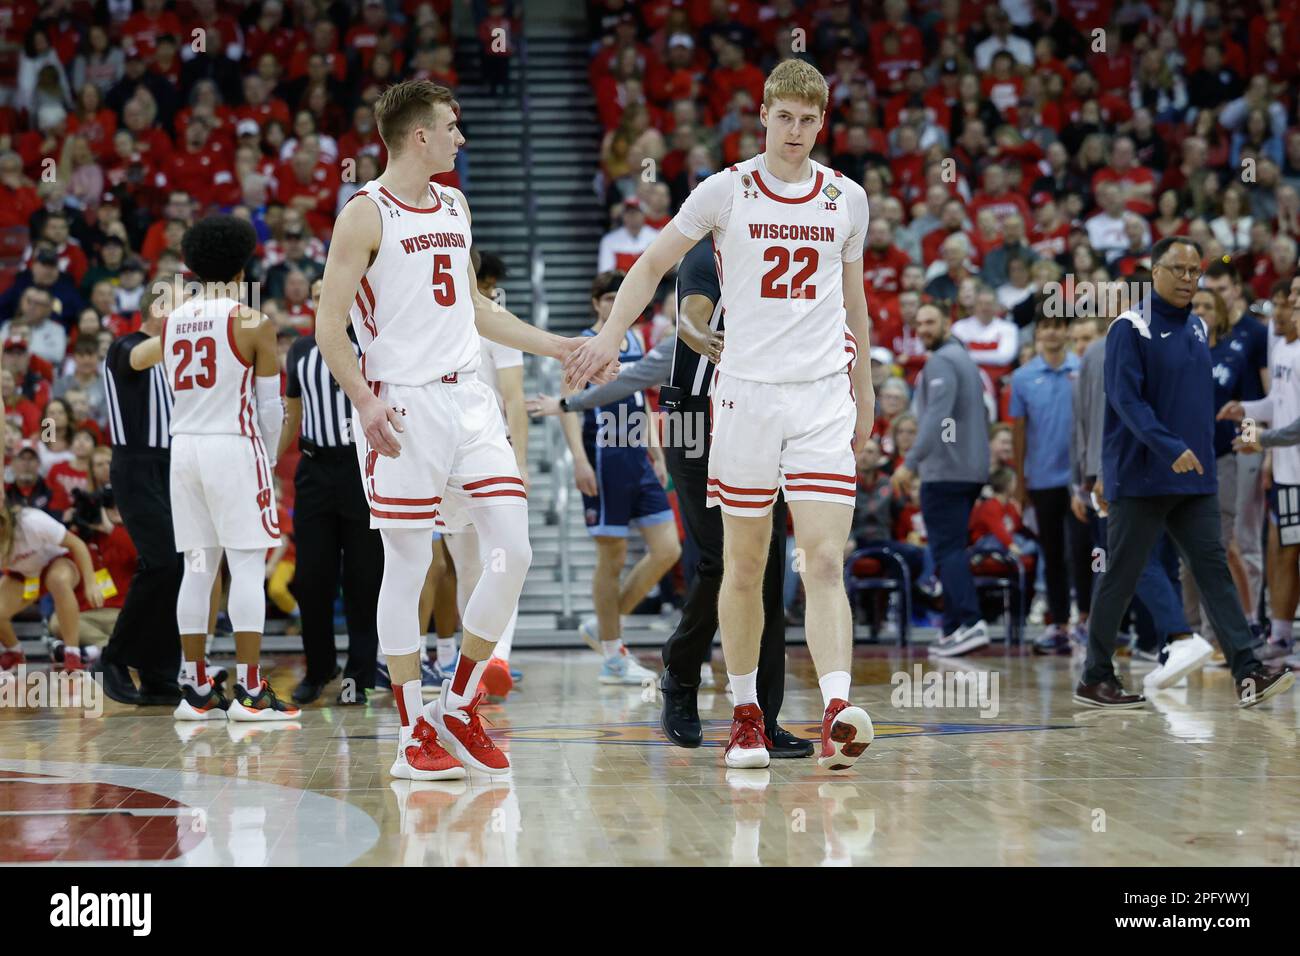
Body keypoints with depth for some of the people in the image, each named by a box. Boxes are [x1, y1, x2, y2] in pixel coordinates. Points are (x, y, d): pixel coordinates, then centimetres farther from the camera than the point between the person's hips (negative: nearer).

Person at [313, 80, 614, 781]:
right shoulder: (366, 215, -6)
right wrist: (366, 402, -23)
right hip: (403, 406, -7)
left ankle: (459, 708, 13)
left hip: (467, 400, 7)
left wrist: (559, 349, 23)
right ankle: (414, 735, 6)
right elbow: (329, 327, -9)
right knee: (407, 566, -2)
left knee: (513, 552, -1)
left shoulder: (454, 206, 16)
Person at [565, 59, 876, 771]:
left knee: (824, 563, -12)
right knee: (743, 566, 6)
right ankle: (745, 716, 19)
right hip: (745, 391, -1)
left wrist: (863, 392, 23)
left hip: (823, 395, 1)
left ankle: (837, 717, -23)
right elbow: (653, 263, 7)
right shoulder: (726, 191, 1)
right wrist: (611, 334, -8)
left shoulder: (847, 198, 8)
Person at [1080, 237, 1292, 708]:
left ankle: (1248, 674, -10)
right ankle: (1095, 679, 11)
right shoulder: (1131, 327, -9)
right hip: (1141, 481, -6)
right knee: (1120, 577, 1)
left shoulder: (1196, 328, 13)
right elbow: (1125, 399, -17)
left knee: (1214, 569, -3)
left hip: (1194, 480, 6)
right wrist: (1170, 448, -27)